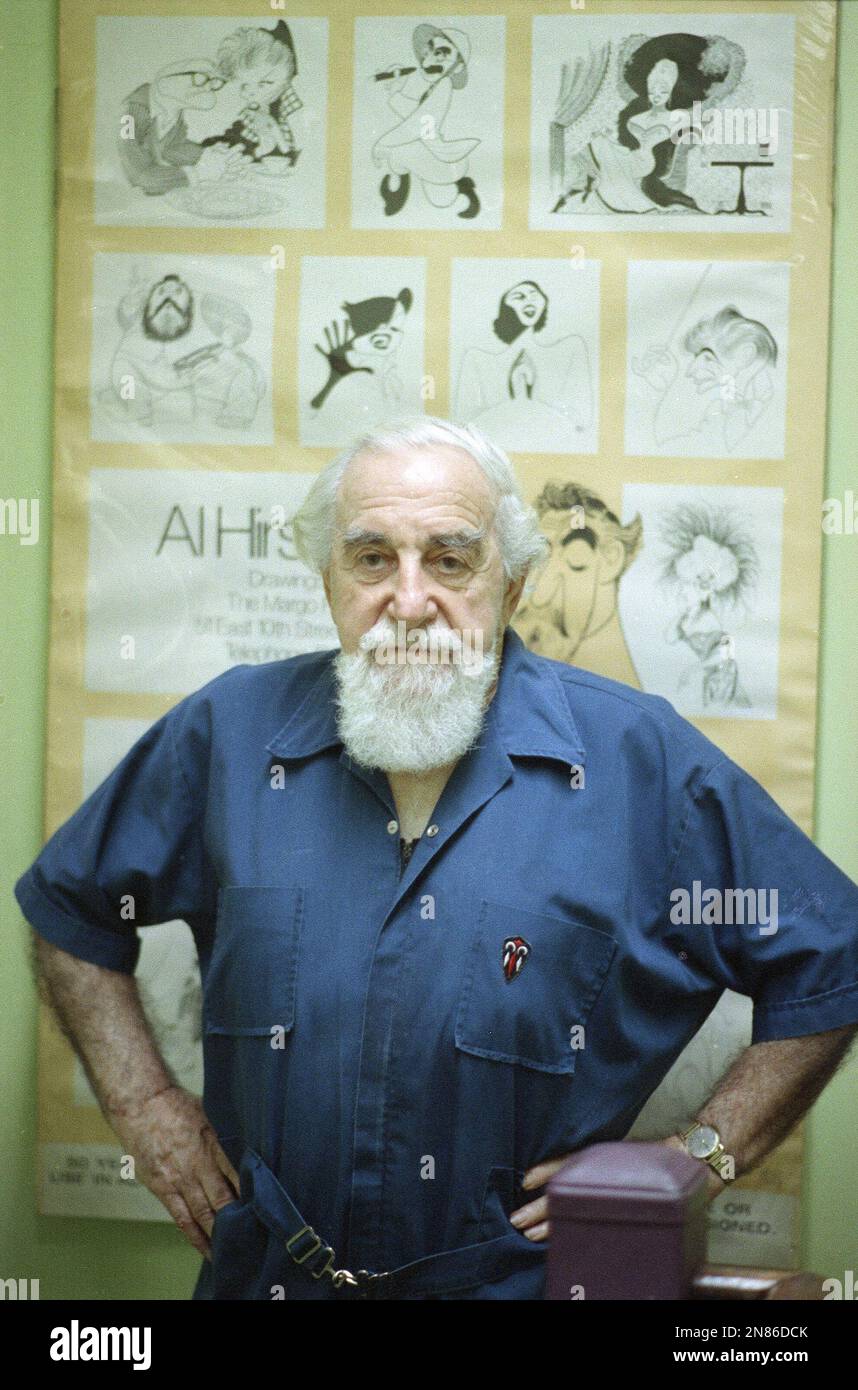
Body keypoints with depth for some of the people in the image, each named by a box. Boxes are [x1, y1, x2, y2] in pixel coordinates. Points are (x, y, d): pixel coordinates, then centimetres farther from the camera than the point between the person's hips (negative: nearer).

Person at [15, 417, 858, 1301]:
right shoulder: (231, 734, -1)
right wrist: (143, 1105, 5)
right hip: (267, 1276, 2)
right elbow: (70, 906, 14)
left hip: (525, 1283, -2)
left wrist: (698, 1158, -5)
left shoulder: (642, 761, -7)